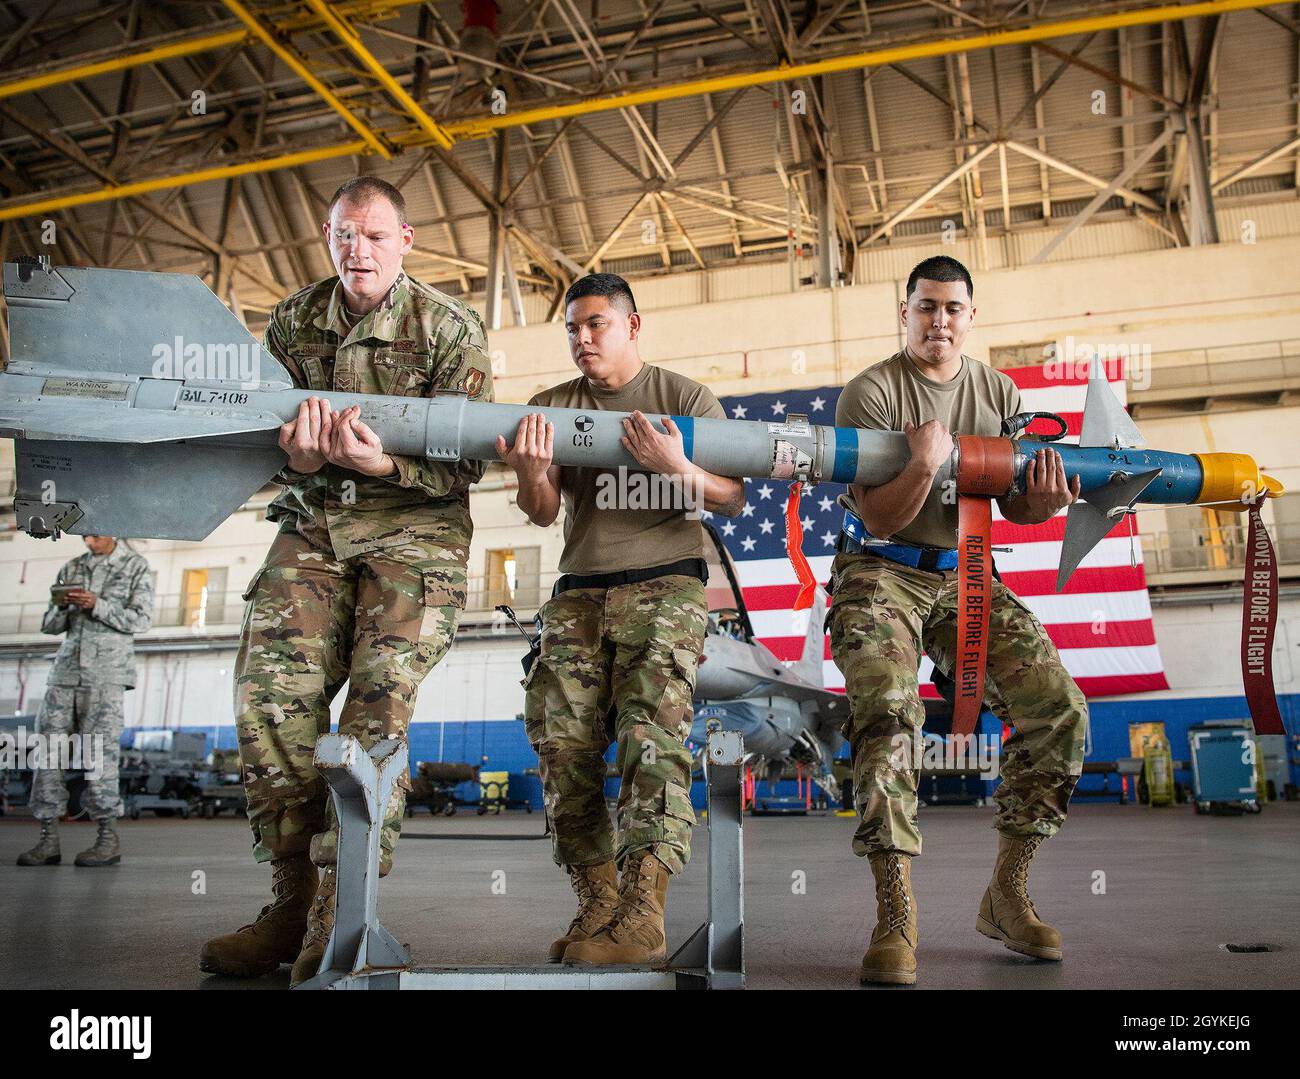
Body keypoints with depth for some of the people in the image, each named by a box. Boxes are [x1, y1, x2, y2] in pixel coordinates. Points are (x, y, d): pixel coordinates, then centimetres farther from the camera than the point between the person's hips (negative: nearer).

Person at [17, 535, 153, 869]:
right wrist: (61, 607, -7)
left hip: (107, 673, -4)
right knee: (48, 750, -2)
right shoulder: (71, 569, 16)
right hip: (66, 669, 4)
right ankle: (49, 839, 4)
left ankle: (109, 840, 0)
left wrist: (96, 605, -16)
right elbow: (50, 626, 15)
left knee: (97, 754, -8)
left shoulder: (135, 566, 5)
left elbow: (141, 619, -4)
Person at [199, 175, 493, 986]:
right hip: (314, 524, 4)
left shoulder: (451, 329, -4)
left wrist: (384, 464, -27)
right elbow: (272, 441, 9)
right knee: (271, 697, -9)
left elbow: (464, 463, -8)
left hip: (412, 532, -4)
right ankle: (294, 898, 4)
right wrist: (299, 452, -16)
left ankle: (341, 911, -6)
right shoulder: (293, 324, 8)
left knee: (378, 706, -15)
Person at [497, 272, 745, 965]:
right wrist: (530, 472, -21)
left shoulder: (684, 398, 9)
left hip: (665, 583, -3)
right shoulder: (551, 407, 16)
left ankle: (642, 914, -22)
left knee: (652, 735, -20)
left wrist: (677, 468, -18)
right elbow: (543, 512, 2)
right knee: (562, 744, -9)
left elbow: (733, 501, 2)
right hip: (579, 591, 4)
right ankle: (597, 906, -2)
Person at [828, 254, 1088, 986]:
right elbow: (881, 521, -11)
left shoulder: (999, 393, 10)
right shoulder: (871, 393, -6)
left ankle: (1008, 896, 5)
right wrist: (925, 465, -29)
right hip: (883, 576, -4)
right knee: (888, 712, -29)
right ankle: (897, 916, -20)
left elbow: (1016, 505, 11)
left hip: (965, 577, 5)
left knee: (1061, 709, -11)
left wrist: (1046, 502, -12)